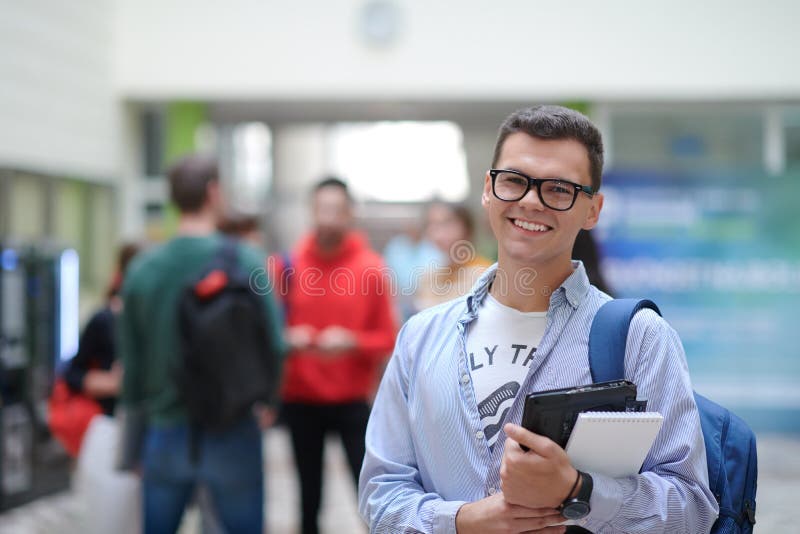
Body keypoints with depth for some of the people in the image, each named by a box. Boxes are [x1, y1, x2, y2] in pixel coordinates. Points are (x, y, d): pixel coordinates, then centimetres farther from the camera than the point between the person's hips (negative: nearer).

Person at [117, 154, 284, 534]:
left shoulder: (142, 270, -3)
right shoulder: (244, 261, -10)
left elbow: (131, 363, 2)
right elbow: (272, 342, -11)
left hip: (167, 431, 2)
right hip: (232, 432, -2)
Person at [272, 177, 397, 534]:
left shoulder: (371, 267, -4)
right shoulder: (290, 264, -1)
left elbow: (387, 340, -2)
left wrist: (352, 343, -19)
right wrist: (288, 339, -13)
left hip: (353, 400, -2)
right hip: (300, 399, 2)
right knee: (309, 492, 10)